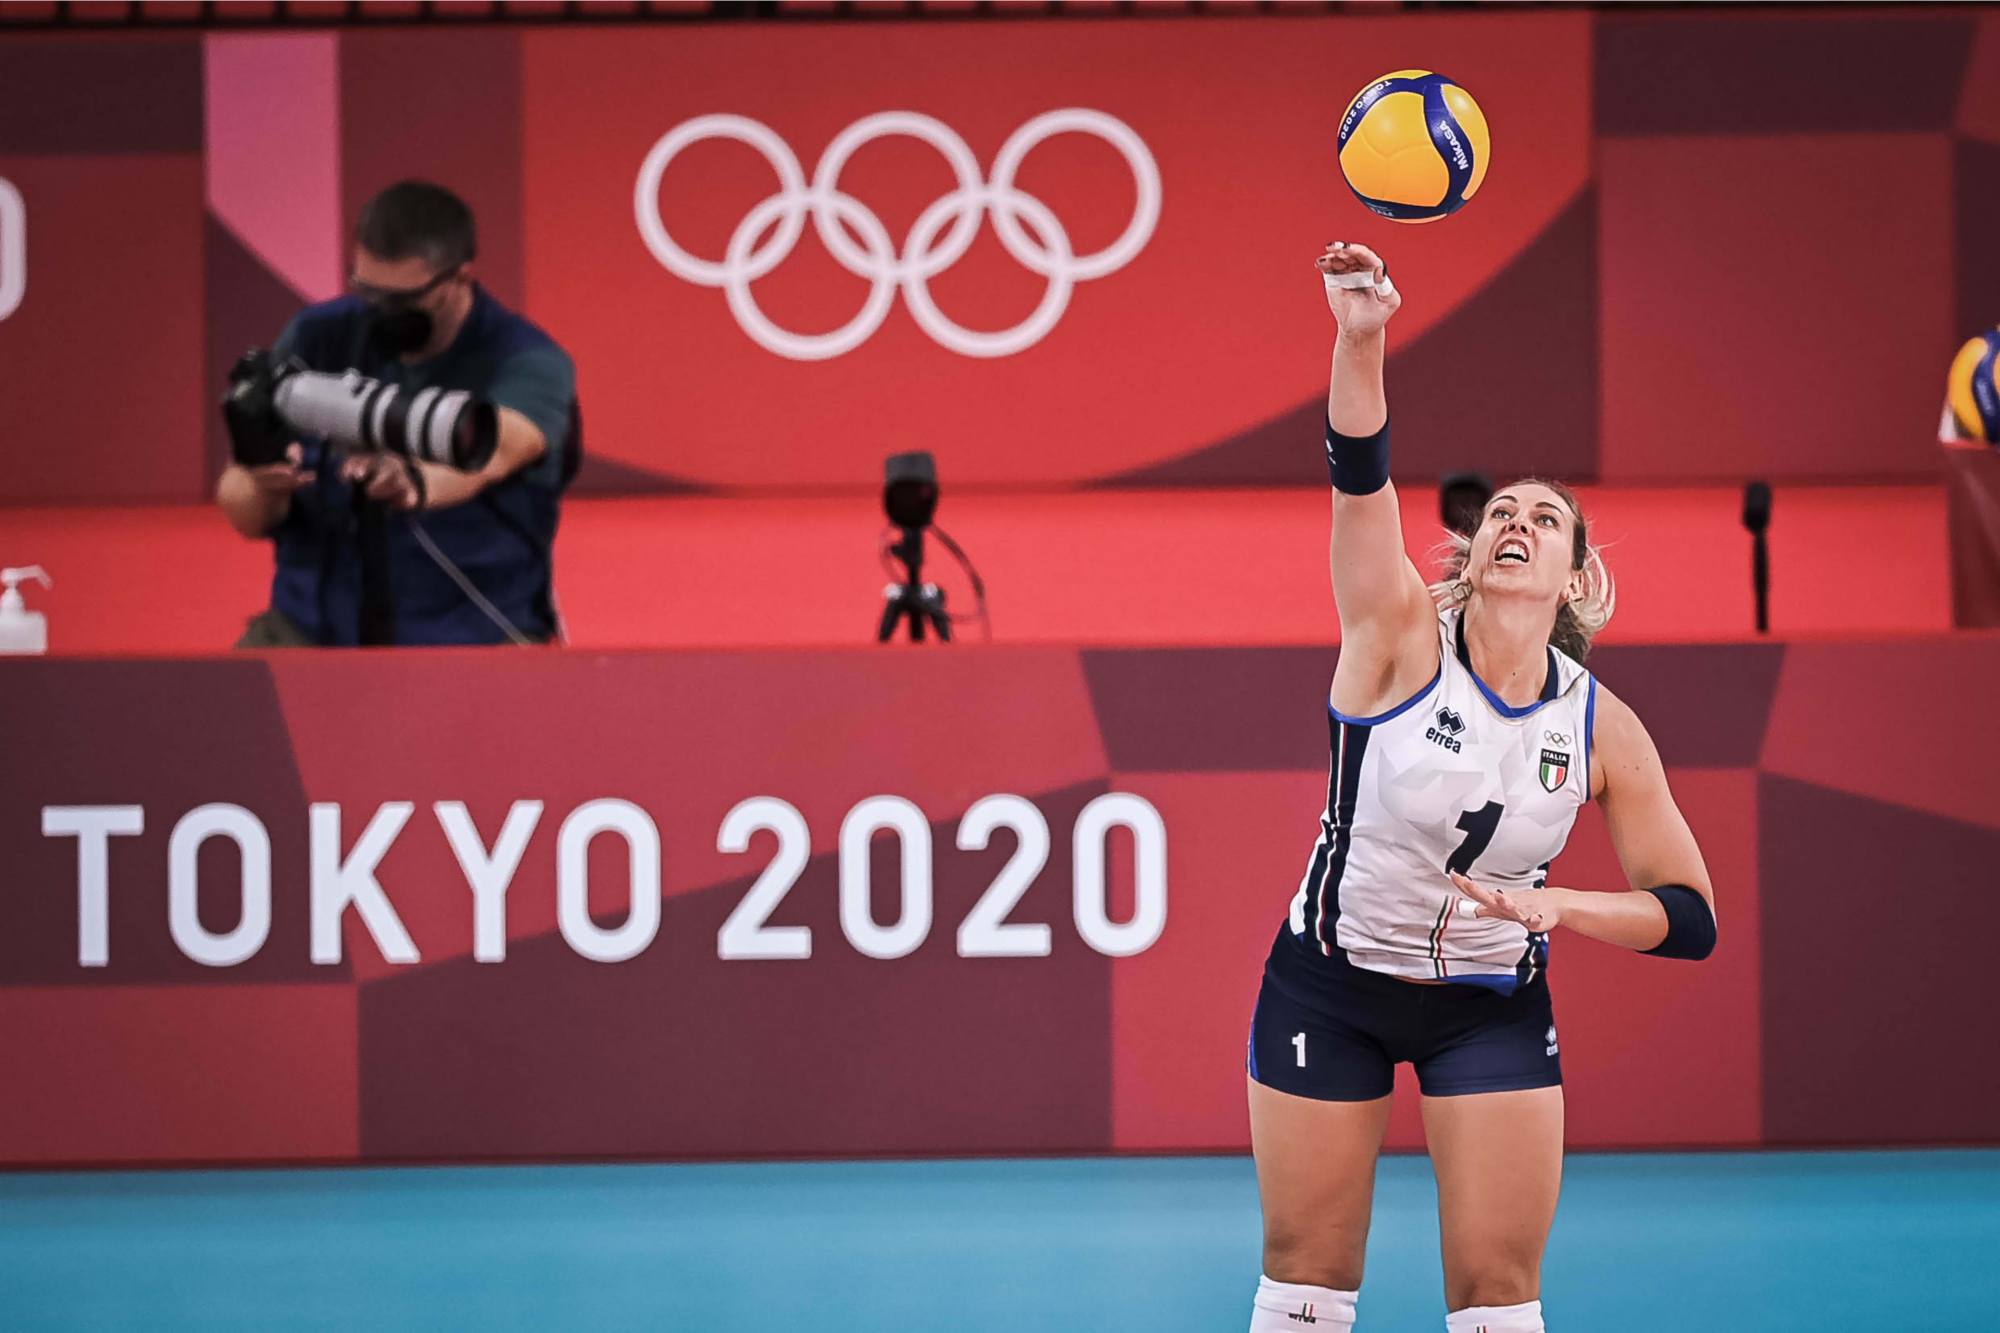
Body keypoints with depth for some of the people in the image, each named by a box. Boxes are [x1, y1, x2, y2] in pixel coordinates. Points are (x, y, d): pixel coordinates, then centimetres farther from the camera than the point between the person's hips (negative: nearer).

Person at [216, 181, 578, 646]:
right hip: (313, 630, 3)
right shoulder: (315, 338, 0)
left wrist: (417, 483, -56)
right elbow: (242, 514, -2)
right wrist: (263, 490, -27)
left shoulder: (530, 363, -10)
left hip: (472, 642, -3)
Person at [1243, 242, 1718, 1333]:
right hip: (1331, 984, -1)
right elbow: (1361, 475, -33)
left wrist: (1557, 905, -24)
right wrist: (1361, 341, -50)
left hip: (1493, 1005, 1)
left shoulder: (1604, 728, -9)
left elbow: (1691, 918, -6)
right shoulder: (1400, 639, -14)